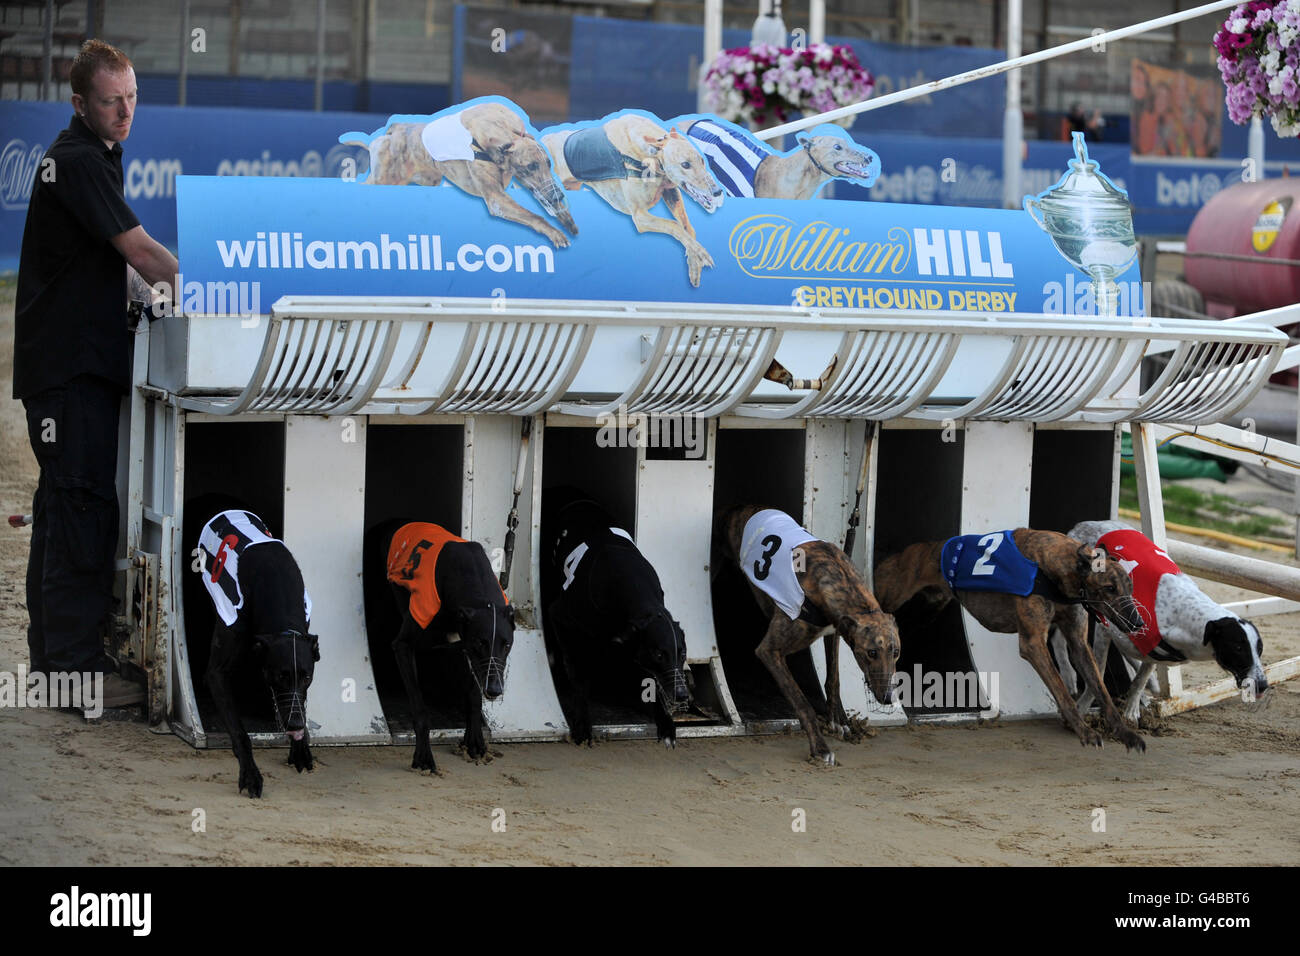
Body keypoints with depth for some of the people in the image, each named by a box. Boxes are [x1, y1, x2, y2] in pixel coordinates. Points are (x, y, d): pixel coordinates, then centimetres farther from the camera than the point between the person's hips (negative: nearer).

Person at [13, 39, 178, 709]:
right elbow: (139, 251, -19)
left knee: (64, 500, 14)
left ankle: (52, 650, 21)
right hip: (70, 364, -11)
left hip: (82, 357, 11)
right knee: (84, 503, -11)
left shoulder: (95, 156, 18)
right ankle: (78, 667, -12)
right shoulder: (78, 162, -14)